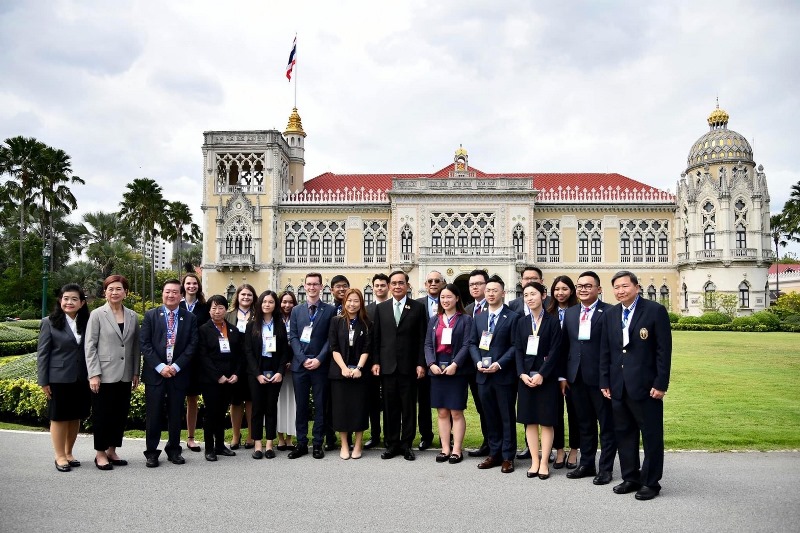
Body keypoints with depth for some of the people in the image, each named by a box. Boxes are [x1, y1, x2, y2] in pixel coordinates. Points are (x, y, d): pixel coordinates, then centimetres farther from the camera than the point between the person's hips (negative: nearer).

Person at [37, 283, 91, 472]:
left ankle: (69, 453, 27)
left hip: (81, 379, 3)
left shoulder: (87, 323, 4)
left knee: (76, 417, 12)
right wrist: (43, 381, -6)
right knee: (59, 417, 6)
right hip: (59, 379, -3)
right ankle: (60, 456, 18)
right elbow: (42, 353, -3)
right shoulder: (50, 322, -3)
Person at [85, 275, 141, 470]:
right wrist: (94, 374, -11)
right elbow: (90, 346, -6)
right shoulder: (97, 315, -3)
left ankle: (112, 451, 23)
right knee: (102, 415, 4)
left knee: (121, 414, 9)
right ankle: (100, 453, 18)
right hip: (104, 375, -4)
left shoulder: (132, 316, 7)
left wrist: (136, 372, 8)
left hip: (125, 376, 4)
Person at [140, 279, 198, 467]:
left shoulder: (190, 318, 5)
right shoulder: (151, 315, 3)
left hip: (178, 373, 1)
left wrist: (176, 366, -11)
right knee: (153, 415, 4)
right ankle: (151, 452, 16)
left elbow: (192, 345, 0)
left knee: (176, 415, 9)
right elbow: (144, 344, -3)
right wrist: (160, 366, -12)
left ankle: (174, 450, 22)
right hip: (155, 373, -1)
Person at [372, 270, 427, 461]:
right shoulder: (381, 308, 8)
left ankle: (406, 444, 17)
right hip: (387, 366, 2)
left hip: (409, 366, -2)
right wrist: (375, 362, 2)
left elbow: (422, 338, 0)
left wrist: (421, 363, -5)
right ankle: (391, 444, 19)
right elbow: (376, 337, 8)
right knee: (389, 407, 8)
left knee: (409, 407, 6)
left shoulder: (418, 307, 2)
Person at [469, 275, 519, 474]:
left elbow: (515, 346, -8)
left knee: (507, 417, 4)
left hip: (504, 375, -5)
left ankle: (508, 457, 14)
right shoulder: (478, 318, 13)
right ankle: (494, 454, 22)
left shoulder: (512, 317, -3)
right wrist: (478, 362, -6)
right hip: (483, 375, 5)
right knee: (490, 416, 12)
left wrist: (499, 364, -17)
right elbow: (473, 343, 12)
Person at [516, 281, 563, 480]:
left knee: (546, 421, 2)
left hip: (546, 377, -4)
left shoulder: (552, 321, -2)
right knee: (530, 420, 6)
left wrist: (541, 374, -16)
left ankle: (544, 463, 9)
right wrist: (522, 373, -8)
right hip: (526, 376, 4)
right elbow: (518, 350, 6)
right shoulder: (522, 322, 10)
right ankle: (534, 461, 14)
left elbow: (554, 351, -9)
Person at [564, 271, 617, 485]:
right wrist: (563, 375, 8)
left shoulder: (609, 312, -7)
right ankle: (586, 464, 28)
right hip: (577, 377, 6)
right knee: (584, 424, 16)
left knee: (607, 425, 6)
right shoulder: (570, 313, 11)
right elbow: (565, 345, 11)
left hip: (600, 377, -5)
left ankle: (606, 468, 17)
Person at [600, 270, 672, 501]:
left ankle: (651, 482, 18)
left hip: (646, 385, -5)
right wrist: (605, 382, 7)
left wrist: (661, 384, -12)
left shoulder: (655, 310, -6)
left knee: (651, 435, 5)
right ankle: (630, 478, 26)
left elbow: (664, 349, -9)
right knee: (624, 434, 13)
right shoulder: (611, 314, 10)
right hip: (619, 386, 5)